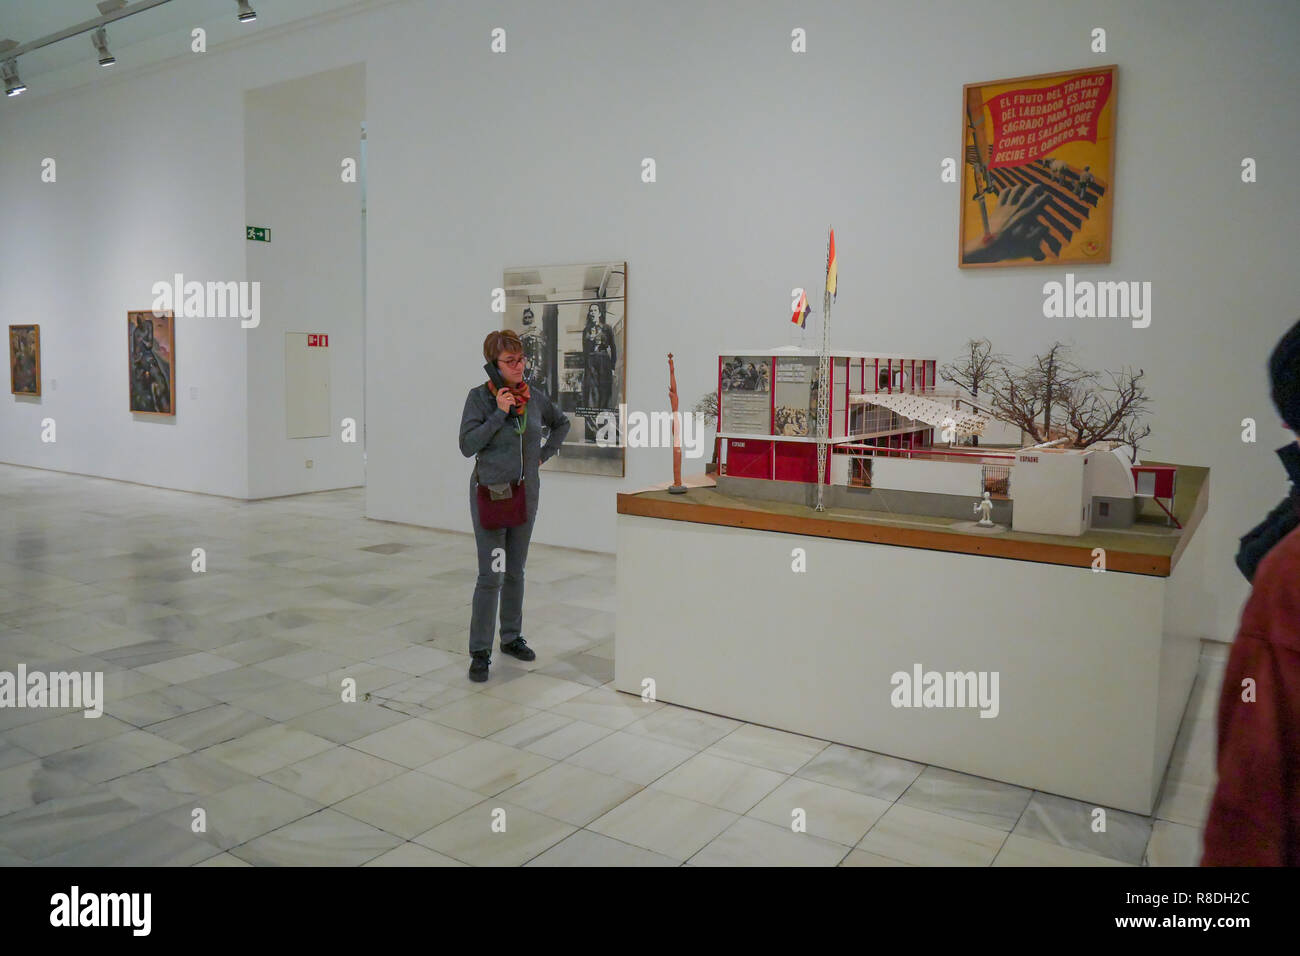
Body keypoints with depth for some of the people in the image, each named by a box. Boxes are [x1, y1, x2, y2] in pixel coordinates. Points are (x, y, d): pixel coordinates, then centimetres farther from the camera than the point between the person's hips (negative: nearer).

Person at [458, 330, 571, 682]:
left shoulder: (535, 397, 4)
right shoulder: (480, 397, -8)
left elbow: (561, 423, 22)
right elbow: (467, 446, -16)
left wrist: (544, 454, 10)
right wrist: (499, 412, -20)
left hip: (527, 492, 5)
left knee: (516, 571, 14)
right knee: (490, 575, -6)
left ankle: (512, 638, 27)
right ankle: (480, 652, 2)